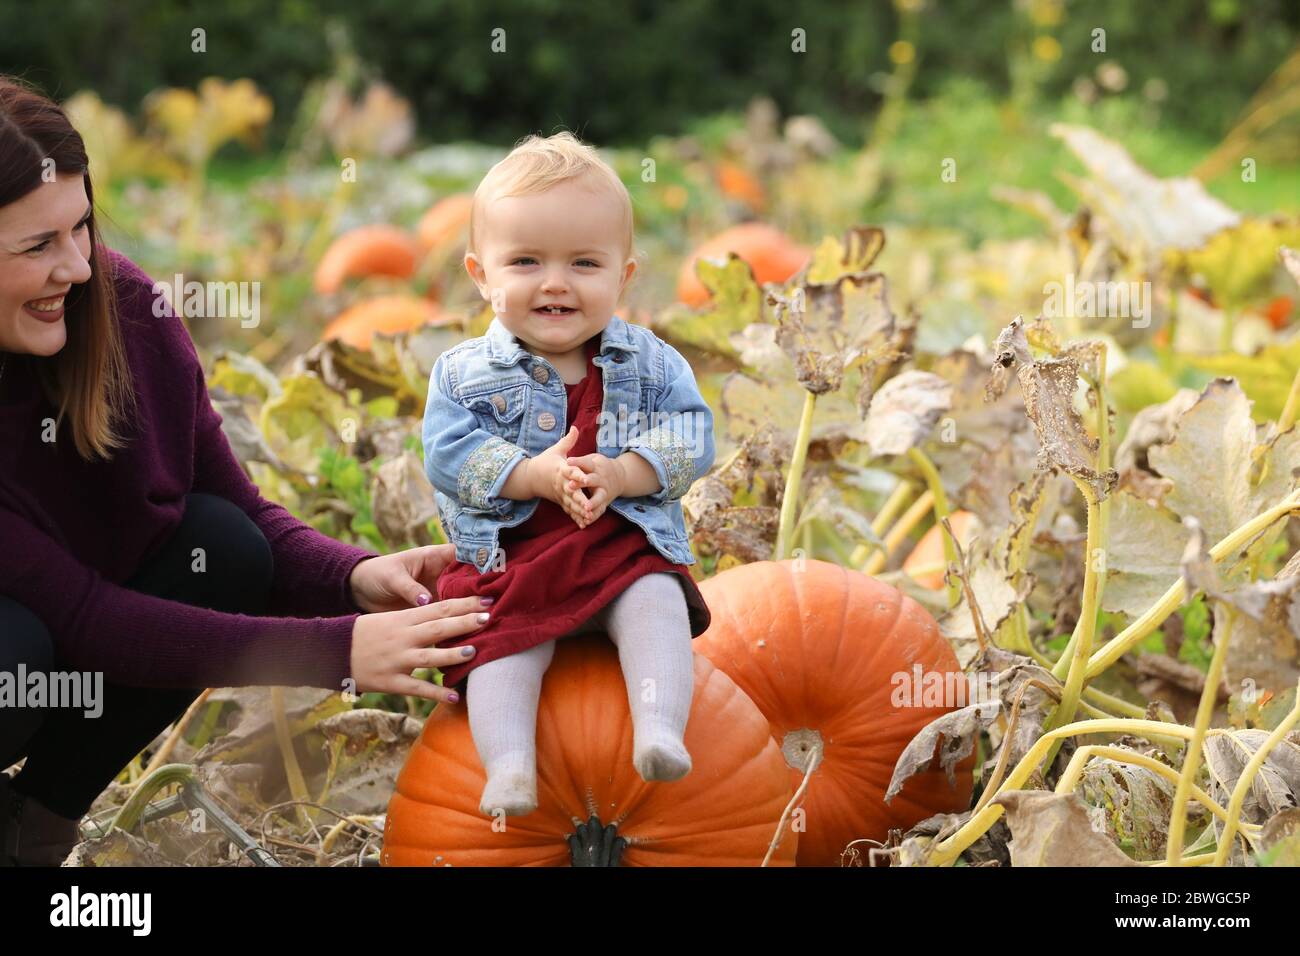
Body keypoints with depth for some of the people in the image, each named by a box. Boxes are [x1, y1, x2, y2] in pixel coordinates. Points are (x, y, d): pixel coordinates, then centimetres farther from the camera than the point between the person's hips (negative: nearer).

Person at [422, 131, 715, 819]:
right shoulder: (464, 373, 1)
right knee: (505, 636, -23)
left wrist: (619, 474, -21)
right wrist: (536, 475, -24)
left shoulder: (649, 363, 4)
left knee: (656, 602, -26)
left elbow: (690, 439, -3)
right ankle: (509, 766, -33)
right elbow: (449, 455, -10)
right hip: (509, 554, -1)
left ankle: (659, 729, -35)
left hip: (629, 543, 1)